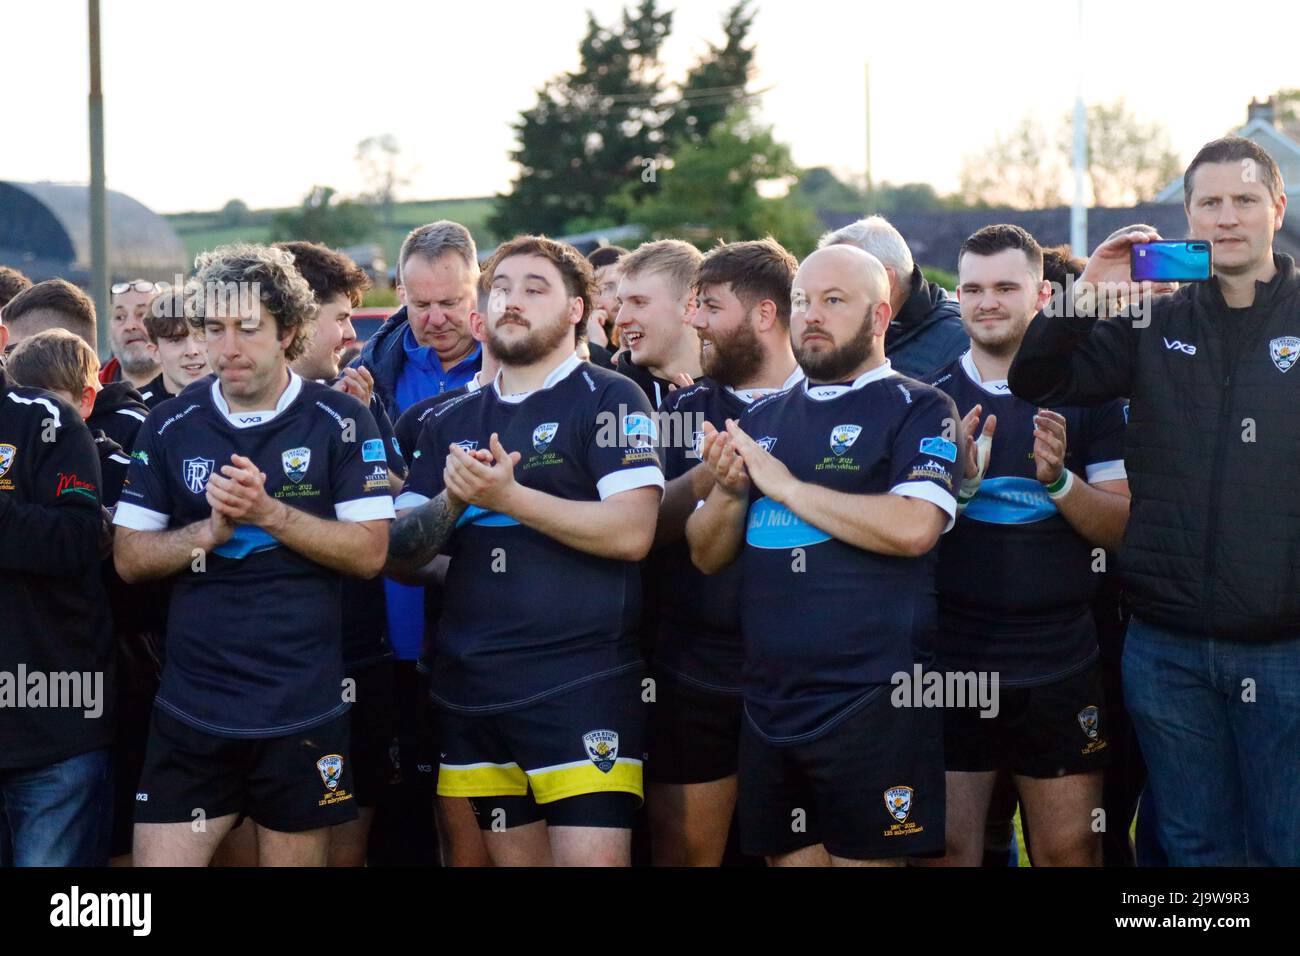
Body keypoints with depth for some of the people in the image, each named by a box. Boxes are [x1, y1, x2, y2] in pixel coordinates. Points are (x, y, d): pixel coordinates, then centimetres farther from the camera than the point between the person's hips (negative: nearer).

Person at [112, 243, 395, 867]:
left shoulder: (340, 423, -2)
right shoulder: (169, 426, 5)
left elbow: (370, 553, -7)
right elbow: (129, 558, 4)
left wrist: (267, 512, -17)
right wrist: (211, 530, -13)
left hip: (303, 711, -2)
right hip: (191, 707, 2)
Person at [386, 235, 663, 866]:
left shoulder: (608, 400, 0)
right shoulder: (451, 423, 18)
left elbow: (632, 532, -14)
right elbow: (399, 554, 13)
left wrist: (508, 496, -16)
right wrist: (452, 501, -7)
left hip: (582, 686, -6)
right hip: (470, 690, 6)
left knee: (592, 857, -14)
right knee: (512, 855, 9)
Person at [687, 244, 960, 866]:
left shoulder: (917, 410, -3)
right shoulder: (763, 418, 16)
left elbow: (914, 527, -20)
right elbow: (706, 555, 16)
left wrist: (786, 486, -13)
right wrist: (728, 490, -5)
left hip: (870, 699, -6)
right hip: (769, 700, 6)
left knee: (865, 858, -2)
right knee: (789, 857, 10)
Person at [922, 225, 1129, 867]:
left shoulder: (1086, 397, 4)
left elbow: (1122, 526, 1)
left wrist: (1058, 478, -18)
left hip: (1060, 665, 0)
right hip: (950, 662, 0)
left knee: (1070, 850, 3)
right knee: (948, 848, 2)